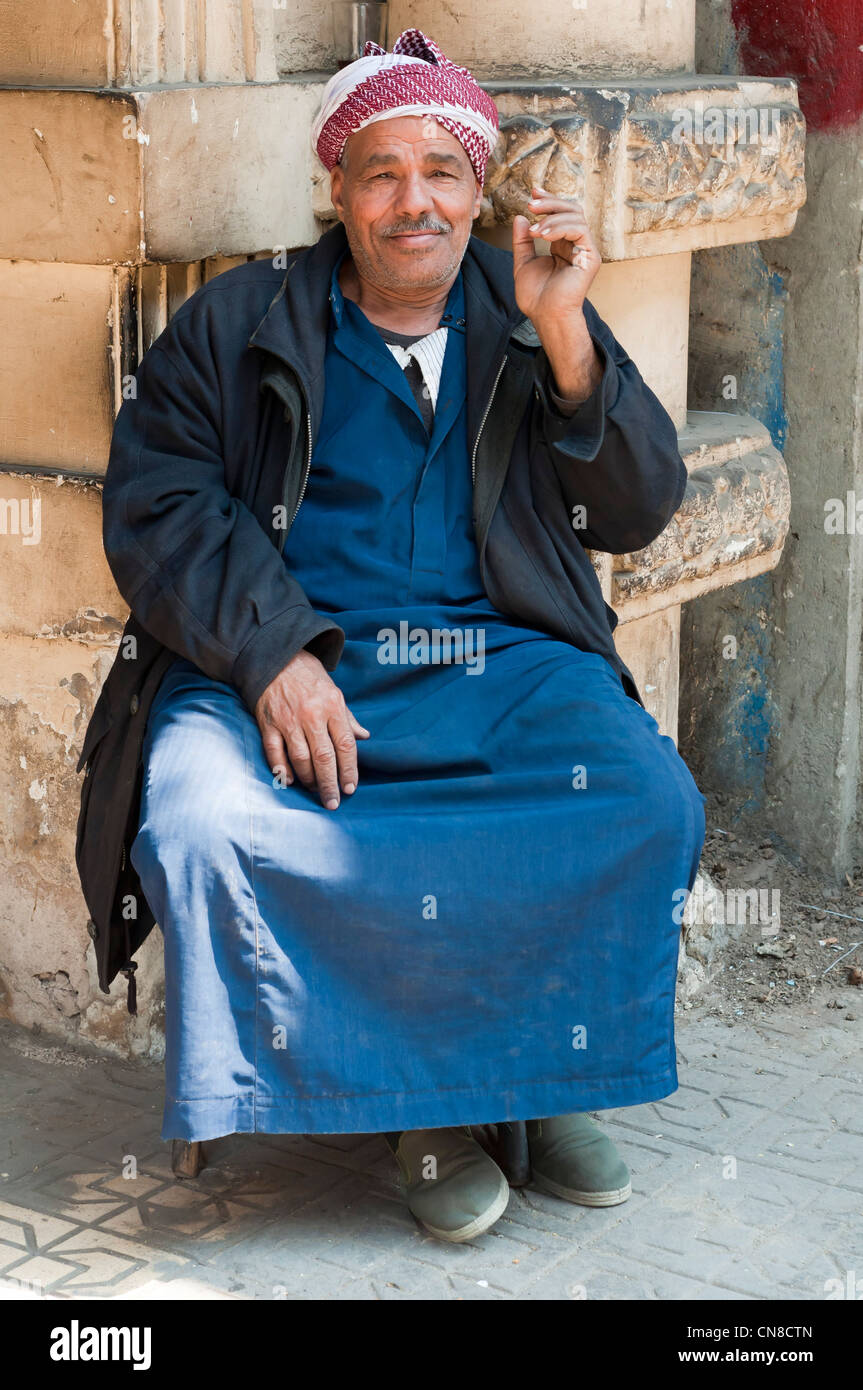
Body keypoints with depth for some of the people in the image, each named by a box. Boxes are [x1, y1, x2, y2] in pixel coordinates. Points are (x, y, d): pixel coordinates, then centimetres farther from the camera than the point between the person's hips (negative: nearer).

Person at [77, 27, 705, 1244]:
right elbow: (156, 505, 1)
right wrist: (273, 655, -16)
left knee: (651, 803, -26)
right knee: (202, 829, -30)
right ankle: (420, 1100, -11)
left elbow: (637, 513, 6)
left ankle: (545, 1073, -1)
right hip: (286, 670, 0)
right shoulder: (237, 325, 11)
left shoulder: (532, 320, 15)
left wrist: (564, 334, -9)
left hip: (504, 668, 1)